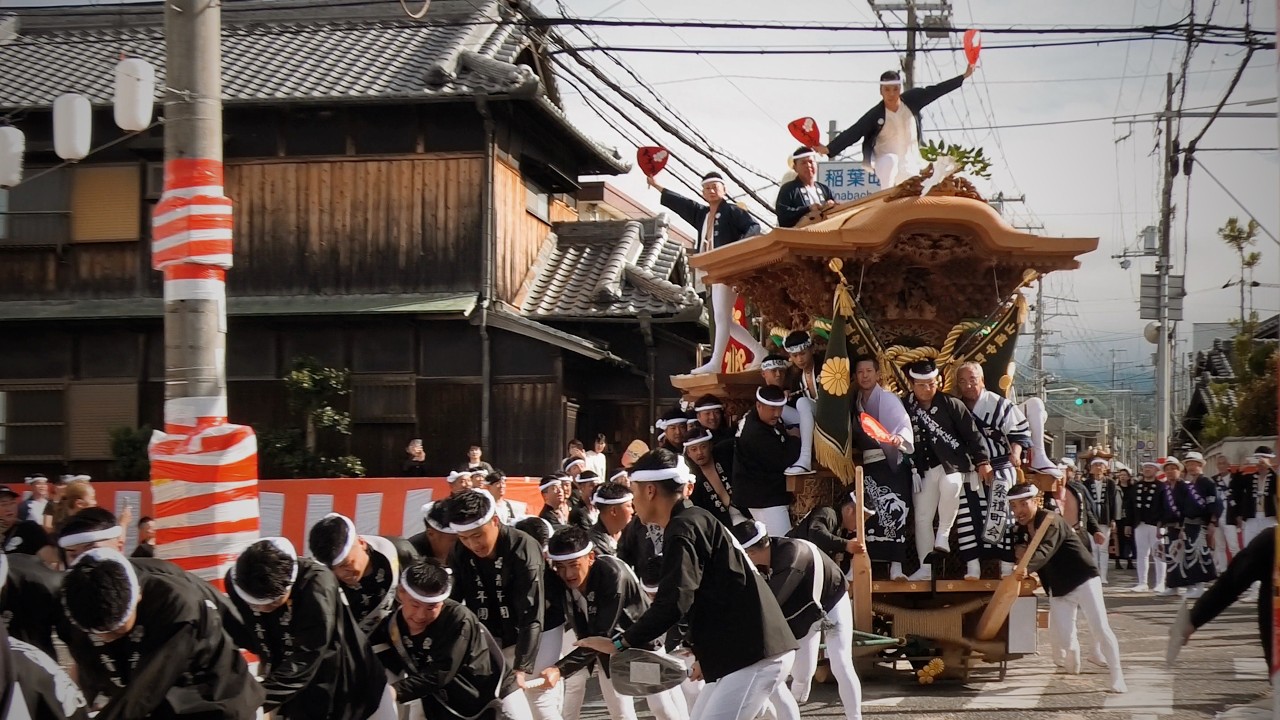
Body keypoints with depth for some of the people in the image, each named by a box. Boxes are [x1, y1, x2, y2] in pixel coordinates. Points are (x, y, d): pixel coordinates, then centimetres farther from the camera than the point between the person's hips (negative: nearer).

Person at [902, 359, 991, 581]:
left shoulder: (951, 405, -5)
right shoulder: (905, 408, 1)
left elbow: (972, 433, -6)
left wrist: (982, 461, -10)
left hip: (951, 463, -3)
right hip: (923, 470, 4)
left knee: (950, 486, -36)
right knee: (922, 517, 3)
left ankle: (943, 535, -18)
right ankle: (926, 568, 10)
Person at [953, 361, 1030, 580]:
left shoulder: (998, 404, -8)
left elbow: (1020, 430, -6)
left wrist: (1015, 452, -19)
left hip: (999, 469, -5)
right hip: (969, 471, 5)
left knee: (1001, 517, -10)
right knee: (966, 518, -2)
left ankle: (1007, 567, -5)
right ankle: (972, 568, 3)